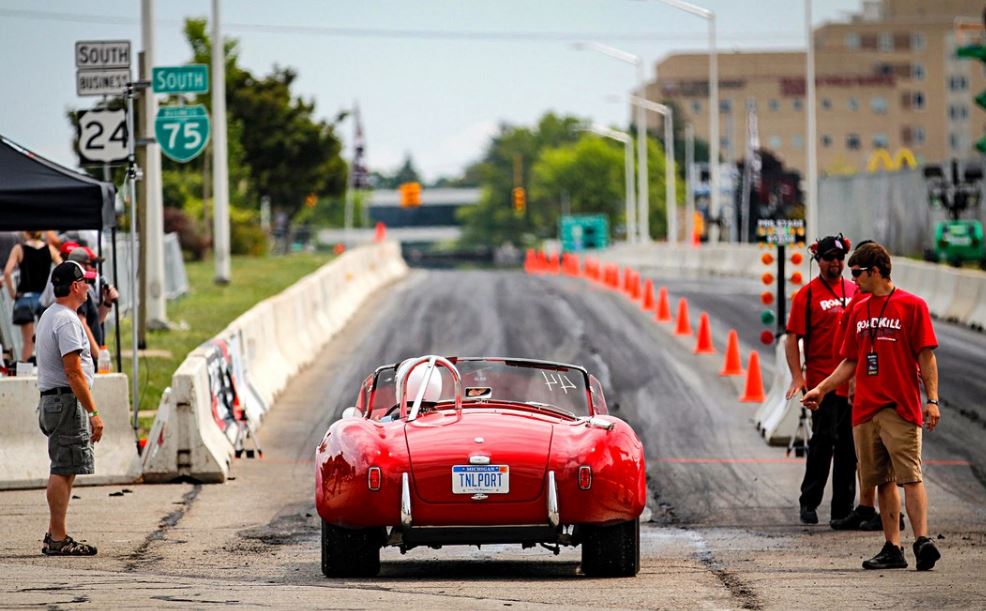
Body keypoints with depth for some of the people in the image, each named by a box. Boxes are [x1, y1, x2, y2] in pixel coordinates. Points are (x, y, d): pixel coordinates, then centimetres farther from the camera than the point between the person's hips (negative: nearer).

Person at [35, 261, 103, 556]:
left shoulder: (49, 316, 17)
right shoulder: (67, 320, -16)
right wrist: (93, 413, -21)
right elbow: (73, 371, -22)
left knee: (64, 470, 15)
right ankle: (58, 539, -9)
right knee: (63, 471, -9)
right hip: (68, 402, -11)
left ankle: (55, 536, 18)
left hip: (52, 399, 11)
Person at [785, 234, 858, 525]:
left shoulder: (855, 291, 13)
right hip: (822, 382, -5)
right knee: (823, 441, -8)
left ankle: (844, 507, 14)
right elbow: (792, 339, -6)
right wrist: (797, 377, -16)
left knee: (849, 445, 8)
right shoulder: (807, 294, -3)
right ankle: (809, 503, 0)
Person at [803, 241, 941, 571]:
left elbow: (926, 357, -4)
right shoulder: (859, 311, 16)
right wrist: (821, 389, 13)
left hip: (901, 408, -6)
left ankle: (922, 540, -21)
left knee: (909, 476, -14)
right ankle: (892, 548, 6)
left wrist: (932, 399, -12)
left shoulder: (911, 306, -2)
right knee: (882, 481, 5)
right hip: (865, 408, 6)